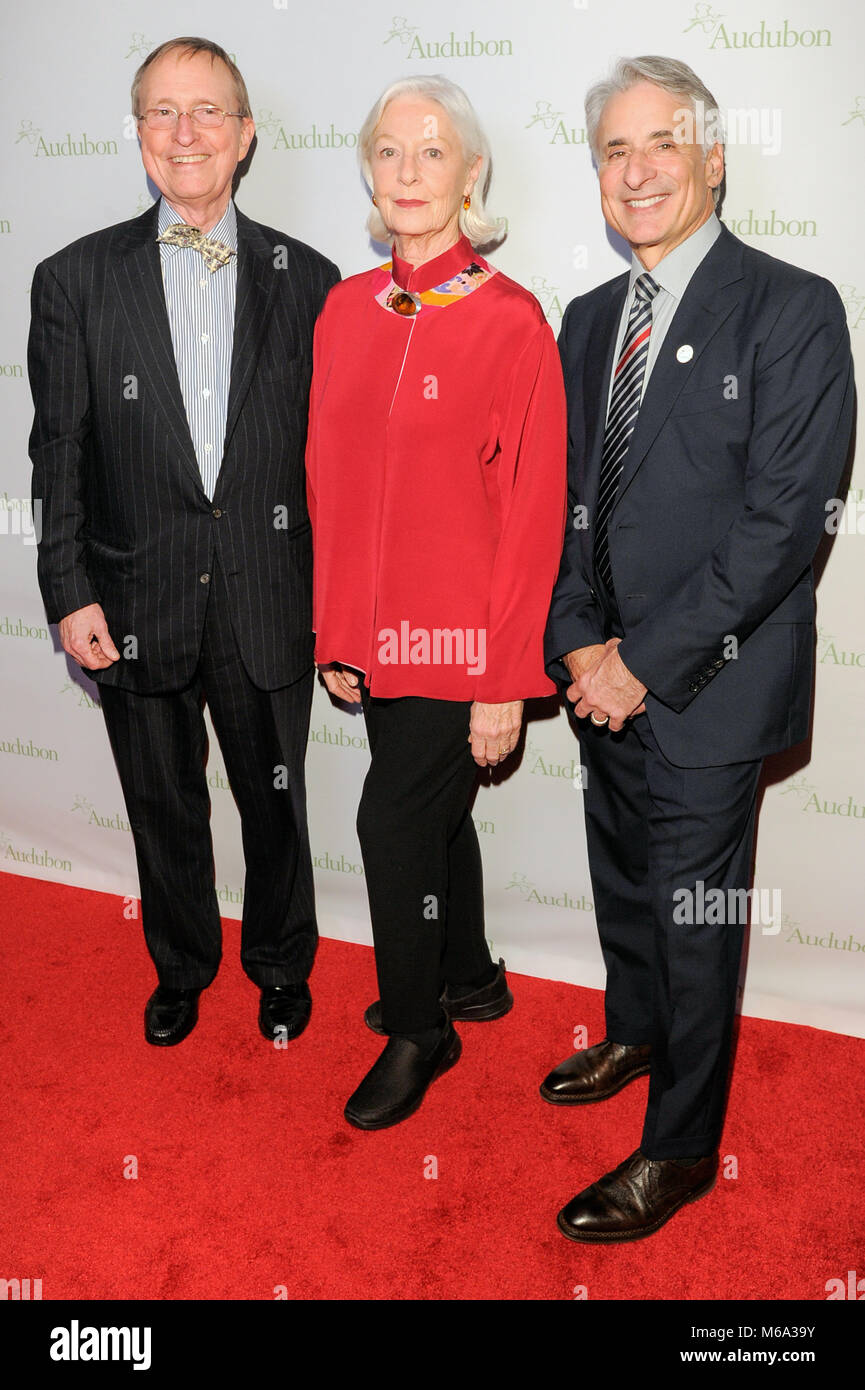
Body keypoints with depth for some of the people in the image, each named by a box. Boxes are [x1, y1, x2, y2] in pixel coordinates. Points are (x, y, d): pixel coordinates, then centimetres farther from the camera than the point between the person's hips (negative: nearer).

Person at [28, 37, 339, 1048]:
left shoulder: (306, 279, 1)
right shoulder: (76, 280, 0)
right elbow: (59, 453, 0)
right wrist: (69, 593, -5)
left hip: (269, 603, 0)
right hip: (138, 605, 1)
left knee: (274, 803, 14)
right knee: (164, 809, 16)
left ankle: (281, 966, 39)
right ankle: (181, 967, 40)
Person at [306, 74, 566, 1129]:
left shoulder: (511, 320, -11)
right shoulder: (345, 309, 7)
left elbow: (533, 510, -12)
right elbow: (329, 483, 10)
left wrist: (507, 682, -13)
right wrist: (333, 631, 8)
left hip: (462, 637, -5)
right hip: (375, 630, 6)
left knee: (392, 818, -1)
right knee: (435, 808, 19)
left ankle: (417, 1031, 23)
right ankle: (471, 978, 42)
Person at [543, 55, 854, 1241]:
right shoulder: (590, 319, 11)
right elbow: (567, 492, 10)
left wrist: (648, 659, -18)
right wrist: (579, 642, -4)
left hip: (708, 681, -6)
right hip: (608, 673, 6)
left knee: (694, 917, 6)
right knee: (622, 878, 21)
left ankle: (681, 1149, 26)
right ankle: (635, 1035, 48)